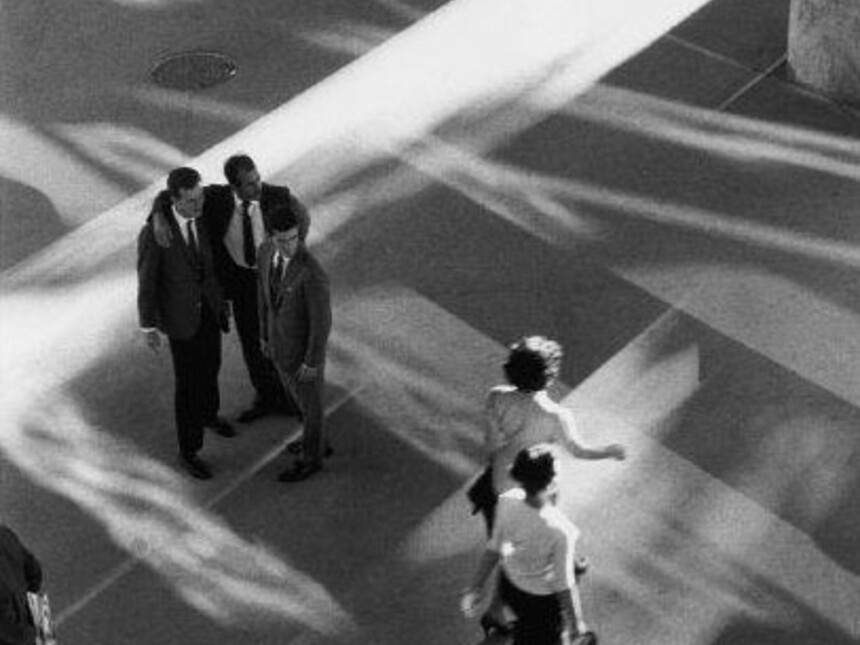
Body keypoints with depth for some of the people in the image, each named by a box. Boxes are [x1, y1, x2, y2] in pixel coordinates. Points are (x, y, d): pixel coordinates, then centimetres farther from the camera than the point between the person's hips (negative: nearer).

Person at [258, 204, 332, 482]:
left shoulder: (313, 274, -39)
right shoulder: (267, 250, -16)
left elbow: (321, 322, -26)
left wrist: (312, 363, -15)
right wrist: (264, 333, 14)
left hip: (304, 349, -7)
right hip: (279, 340, 7)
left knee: (309, 403, 19)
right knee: (295, 392, 31)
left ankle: (311, 459, 45)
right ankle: (315, 441, 57)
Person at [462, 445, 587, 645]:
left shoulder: (508, 502, -24)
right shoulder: (559, 531, -38)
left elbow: (493, 549, -9)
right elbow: (565, 585, -24)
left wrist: (476, 587, 5)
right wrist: (576, 622, -8)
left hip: (510, 584, 5)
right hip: (543, 599, -5)